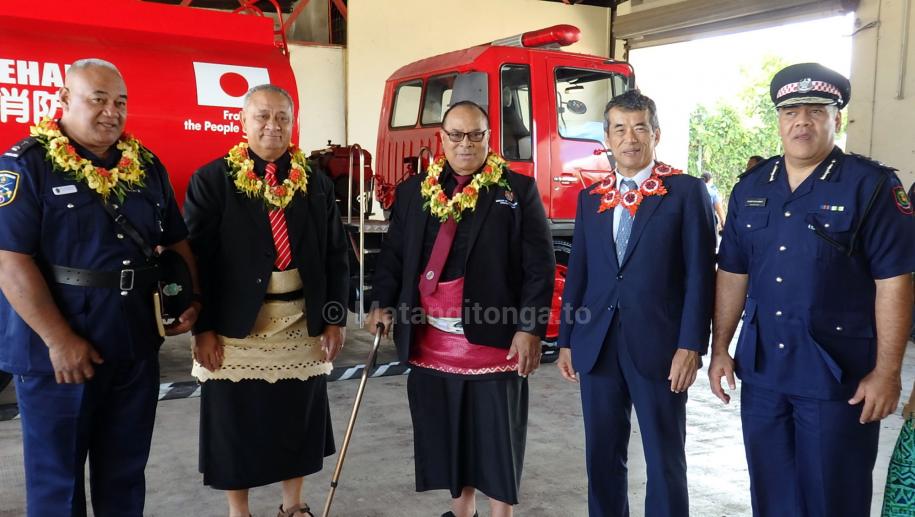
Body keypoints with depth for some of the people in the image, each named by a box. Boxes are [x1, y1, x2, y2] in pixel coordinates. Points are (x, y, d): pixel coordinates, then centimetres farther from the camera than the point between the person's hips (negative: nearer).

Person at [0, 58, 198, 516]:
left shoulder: (146, 165, 8)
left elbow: (176, 242, 15)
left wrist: (190, 300, 0)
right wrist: (60, 340, -20)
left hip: (136, 349, 5)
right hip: (57, 352, -4)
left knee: (125, 475, 17)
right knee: (56, 478, 12)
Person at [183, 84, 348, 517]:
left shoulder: (317, 183, 6)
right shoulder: (211, 180, -2)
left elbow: (336, 255, 8)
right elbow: (196, 258, -5)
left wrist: (335, 319, 3)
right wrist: (203, 327, -9)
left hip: (303, 324, 3)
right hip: (235, 327, -2)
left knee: (298, 417, 12)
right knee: (236, 421, 7)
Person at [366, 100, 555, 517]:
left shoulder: (519, 191, 0)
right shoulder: (413, 192, 11)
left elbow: (540, 266, -5)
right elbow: (393, 254, 13)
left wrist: (531, 328, -11)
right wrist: (383, 303, 0)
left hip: (493, 338, -3)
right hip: (431, 340, 4)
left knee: (495, 436, 7)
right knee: (446, 432, 14)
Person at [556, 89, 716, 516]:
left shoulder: (687, 192, -1)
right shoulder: (590, 198, 12)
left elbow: (700, 273, -5)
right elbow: (577, 273, 12)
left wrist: (691, 345, -12)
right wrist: (567, 340, 10)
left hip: (658, 345, -4)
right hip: (597, 345, 4)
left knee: (665, 459, 8)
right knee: (602, 455, 13)